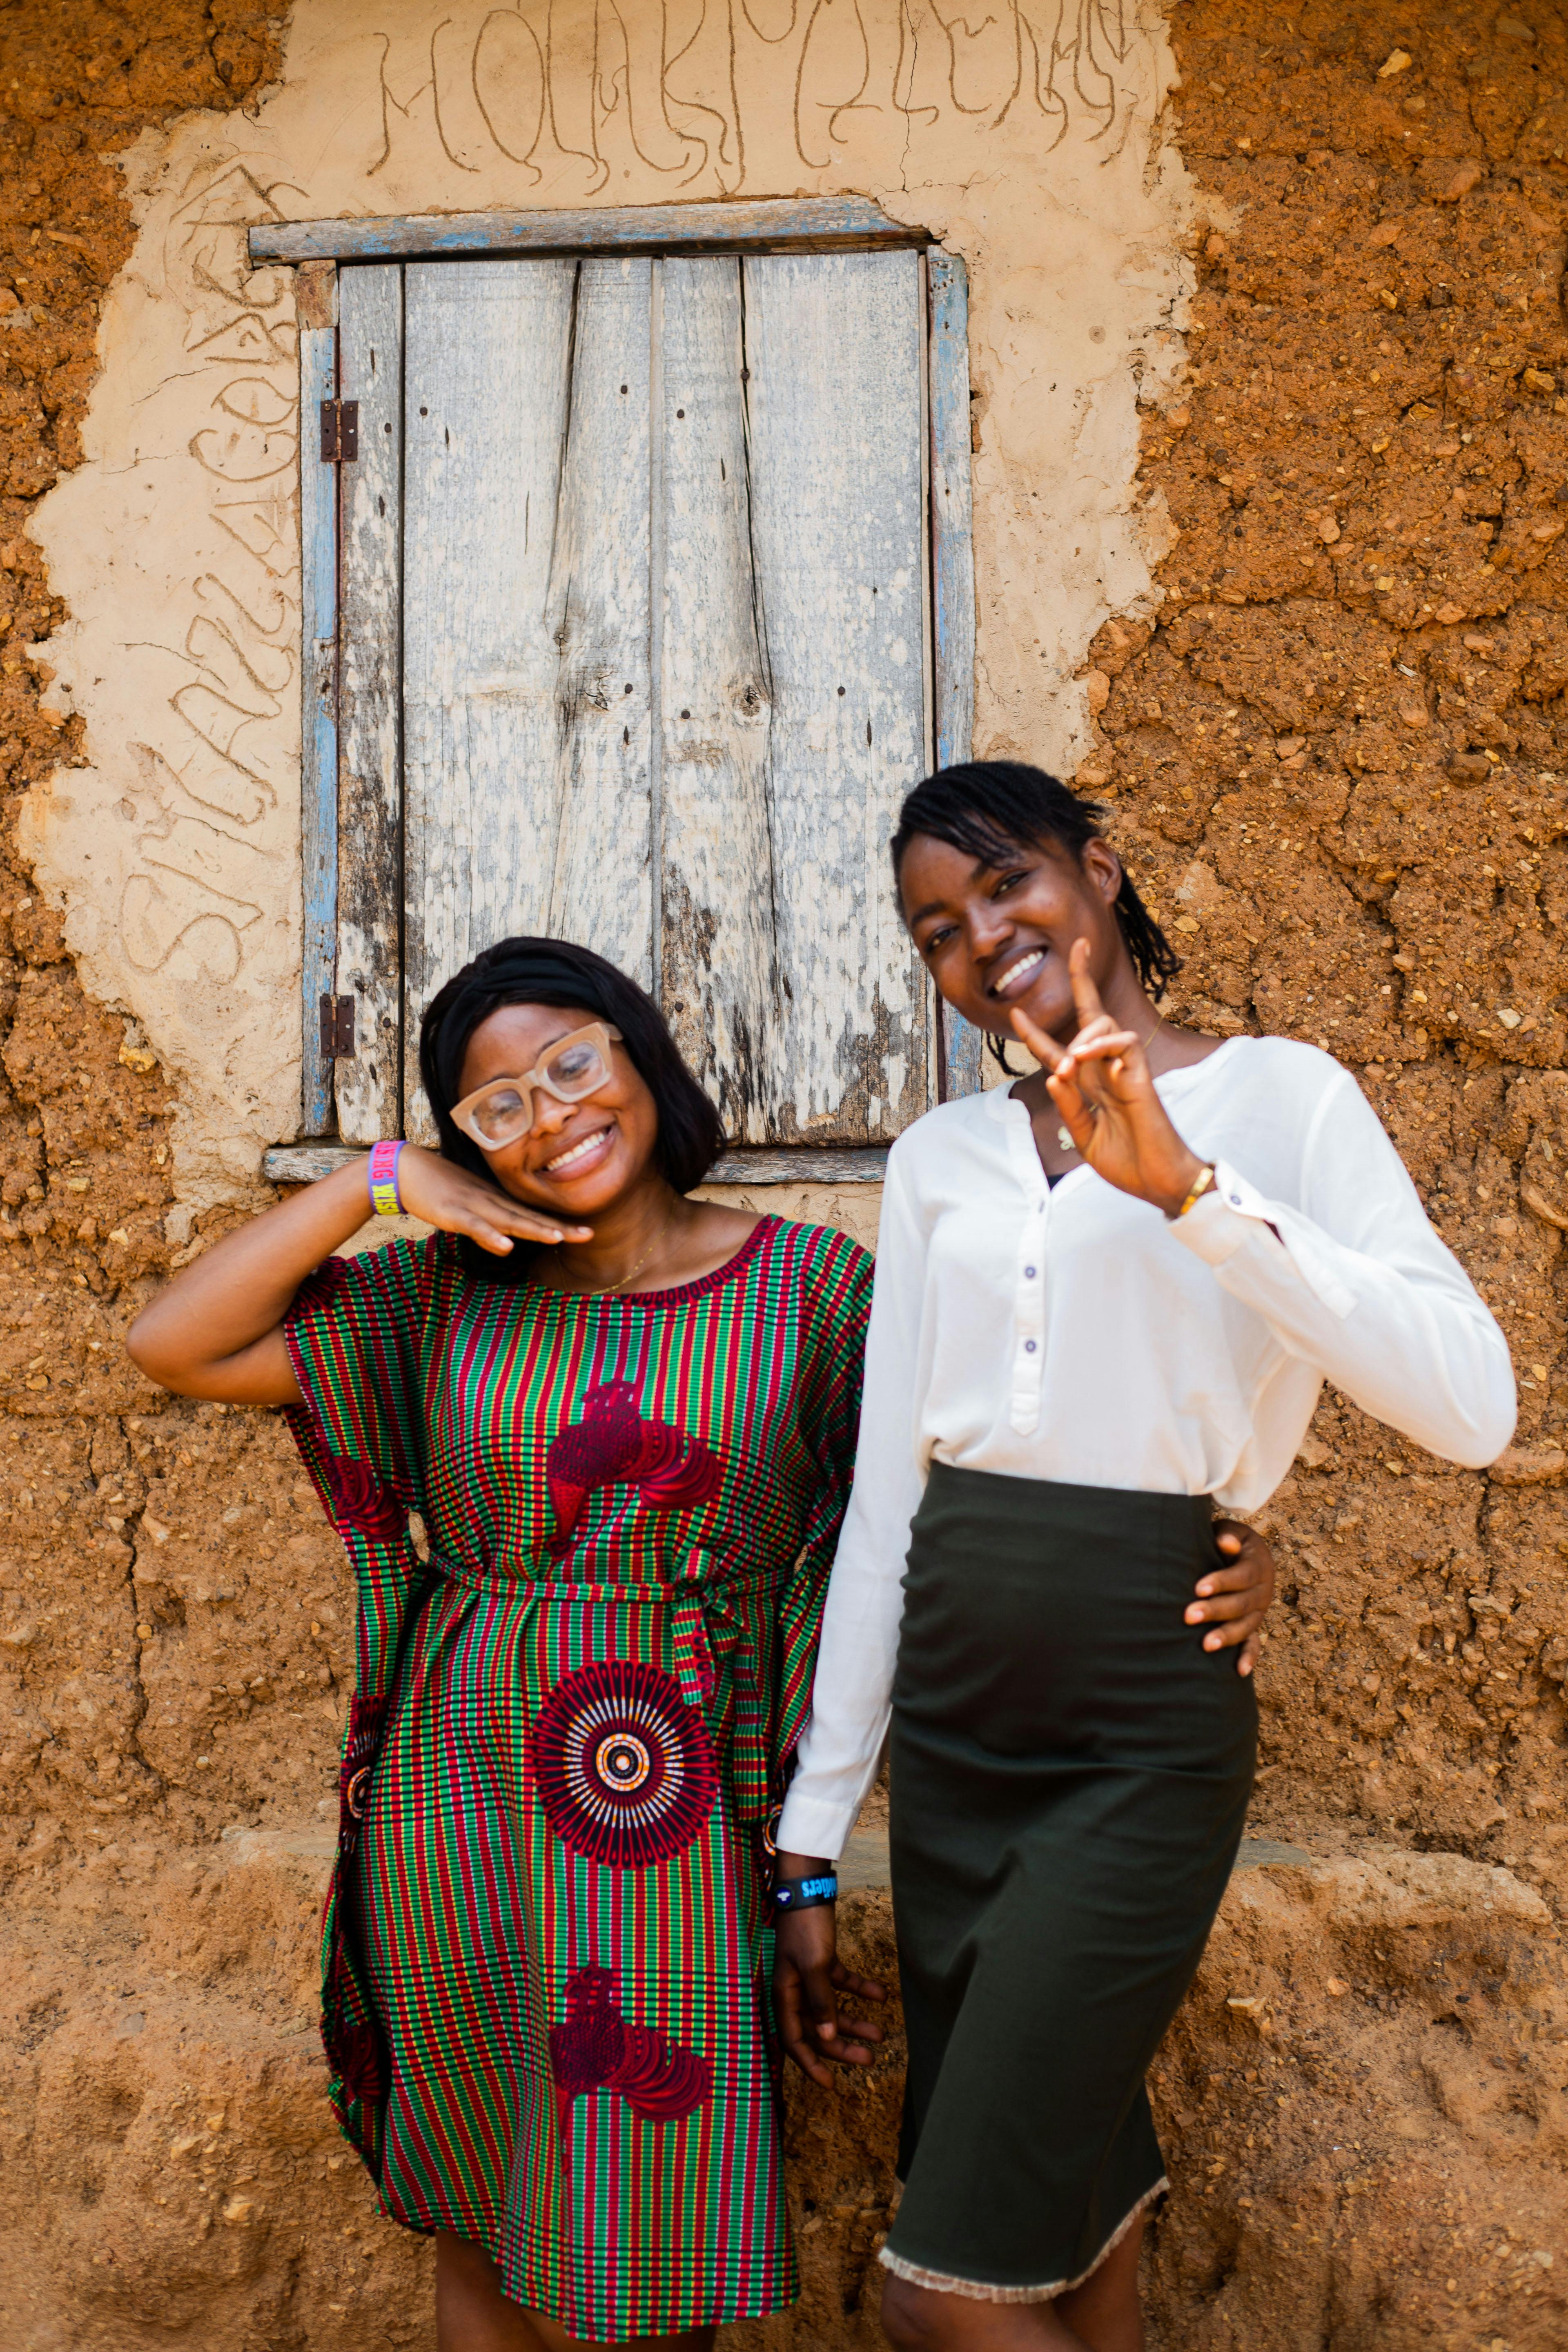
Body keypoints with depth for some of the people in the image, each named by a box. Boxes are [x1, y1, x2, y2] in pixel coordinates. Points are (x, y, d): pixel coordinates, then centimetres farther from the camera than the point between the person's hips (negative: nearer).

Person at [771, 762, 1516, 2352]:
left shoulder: (1275, 1094, -2)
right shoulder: (941, 1160, 10)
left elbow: (1475, 1409, -17)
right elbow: (881, 1506, 8)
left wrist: (1186, 1185, -24)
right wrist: (810, 1841, 8)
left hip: (1140, 1741, -5)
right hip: (949, 1731, 5)